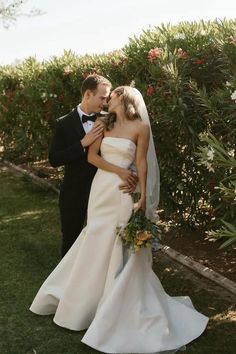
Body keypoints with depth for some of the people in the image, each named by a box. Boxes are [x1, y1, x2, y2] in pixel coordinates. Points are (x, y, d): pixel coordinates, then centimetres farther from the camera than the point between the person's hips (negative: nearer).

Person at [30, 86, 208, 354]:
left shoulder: (141, 126, -4)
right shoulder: (106, 124, 10)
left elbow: (142, 162, -6)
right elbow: (92, 155, 2)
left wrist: (143, 194, -13)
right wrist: (118, 170, -11)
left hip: (123, 193, -5)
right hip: (101, 189, 5)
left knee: (120, 249, 1)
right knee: (97, 245, 14)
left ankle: (121, 304, 15)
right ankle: (91, 295, 31)